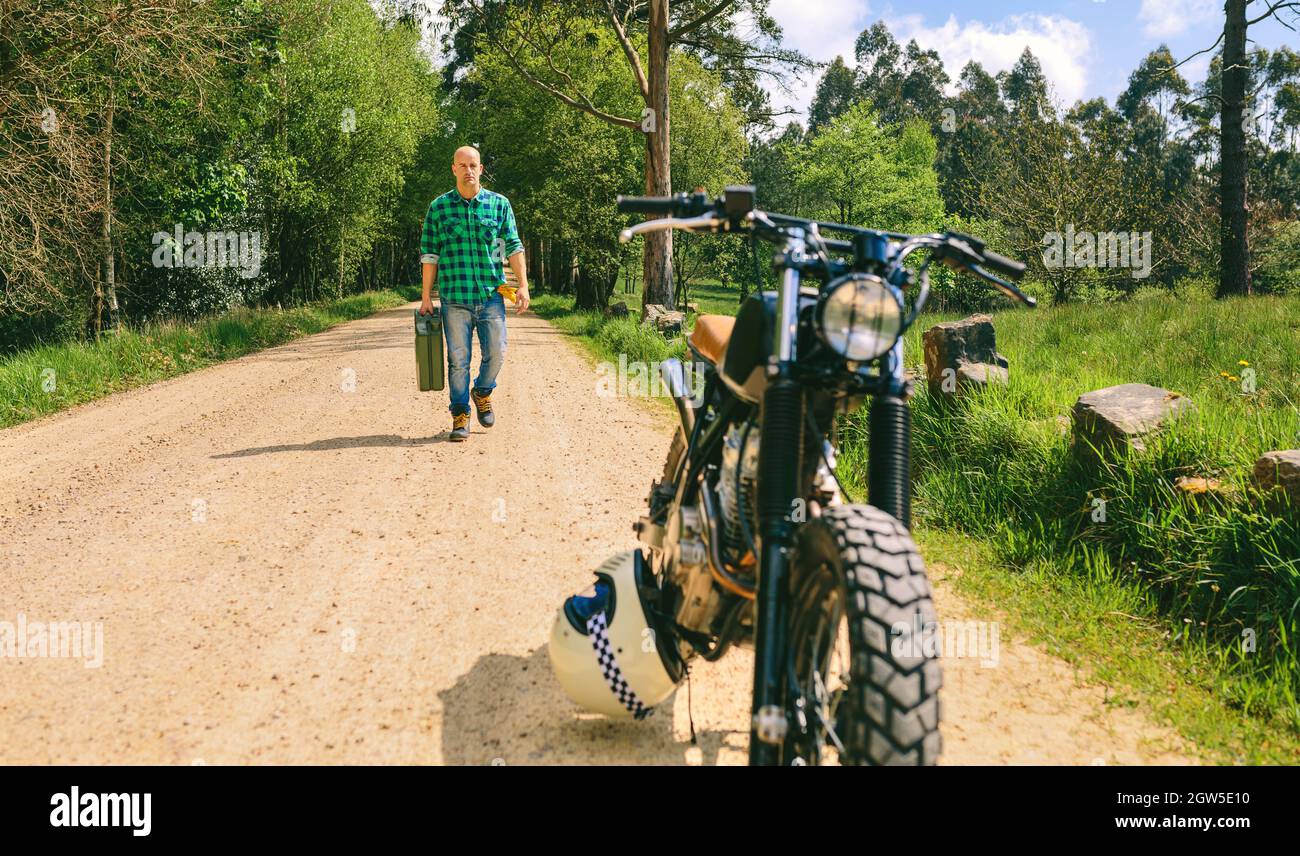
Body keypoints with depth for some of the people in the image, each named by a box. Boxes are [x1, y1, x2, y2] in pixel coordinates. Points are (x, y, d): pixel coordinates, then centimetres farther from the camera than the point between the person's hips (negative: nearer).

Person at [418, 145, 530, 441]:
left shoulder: (499, 204, 6)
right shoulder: (439, 207, 5)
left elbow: (513, 247, 6)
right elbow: (429, 254, 6)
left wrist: (523, 285, -4)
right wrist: (426, 297, 3)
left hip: (491, 296, 1)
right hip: (454, 298, -1)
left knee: (496, 354, 0)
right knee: (458, 359, 2)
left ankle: (482, 392, 29)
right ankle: (460, 416, 13)